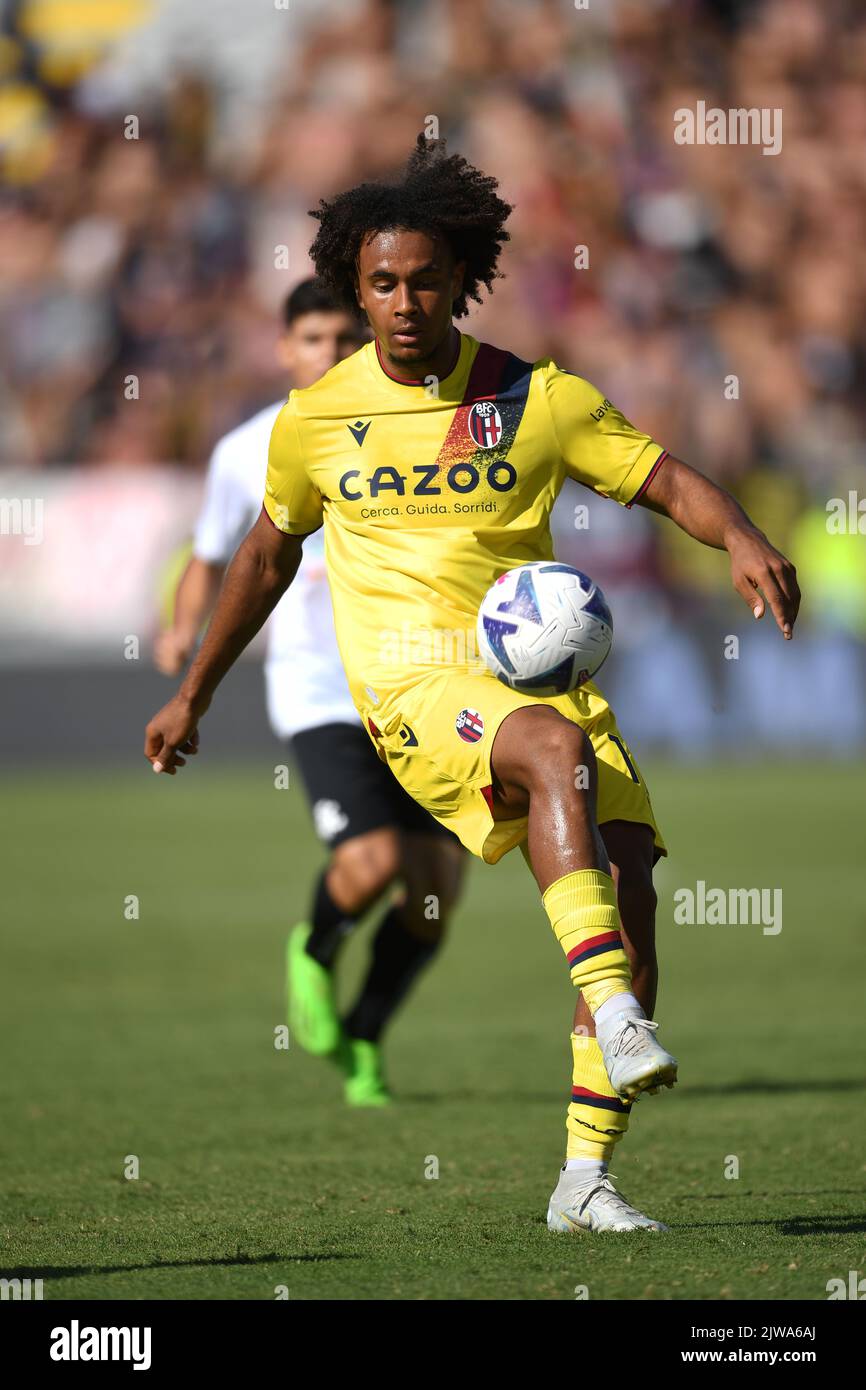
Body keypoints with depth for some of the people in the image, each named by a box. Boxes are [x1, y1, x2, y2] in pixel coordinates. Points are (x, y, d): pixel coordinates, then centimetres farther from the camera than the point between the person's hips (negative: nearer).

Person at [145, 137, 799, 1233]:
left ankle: (585, 1181, -3)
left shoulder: (538, 399, 6)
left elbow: (669, 481, 6)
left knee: (626, 889, -12)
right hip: (414, 687, -3)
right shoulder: (316, 419, 7)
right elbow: (269, 550, 22)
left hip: (544, 671, 3)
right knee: (559, 747, -36)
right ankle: (615, 1019, -48)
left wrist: (740, 538, -16)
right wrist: (193, 694, 28)